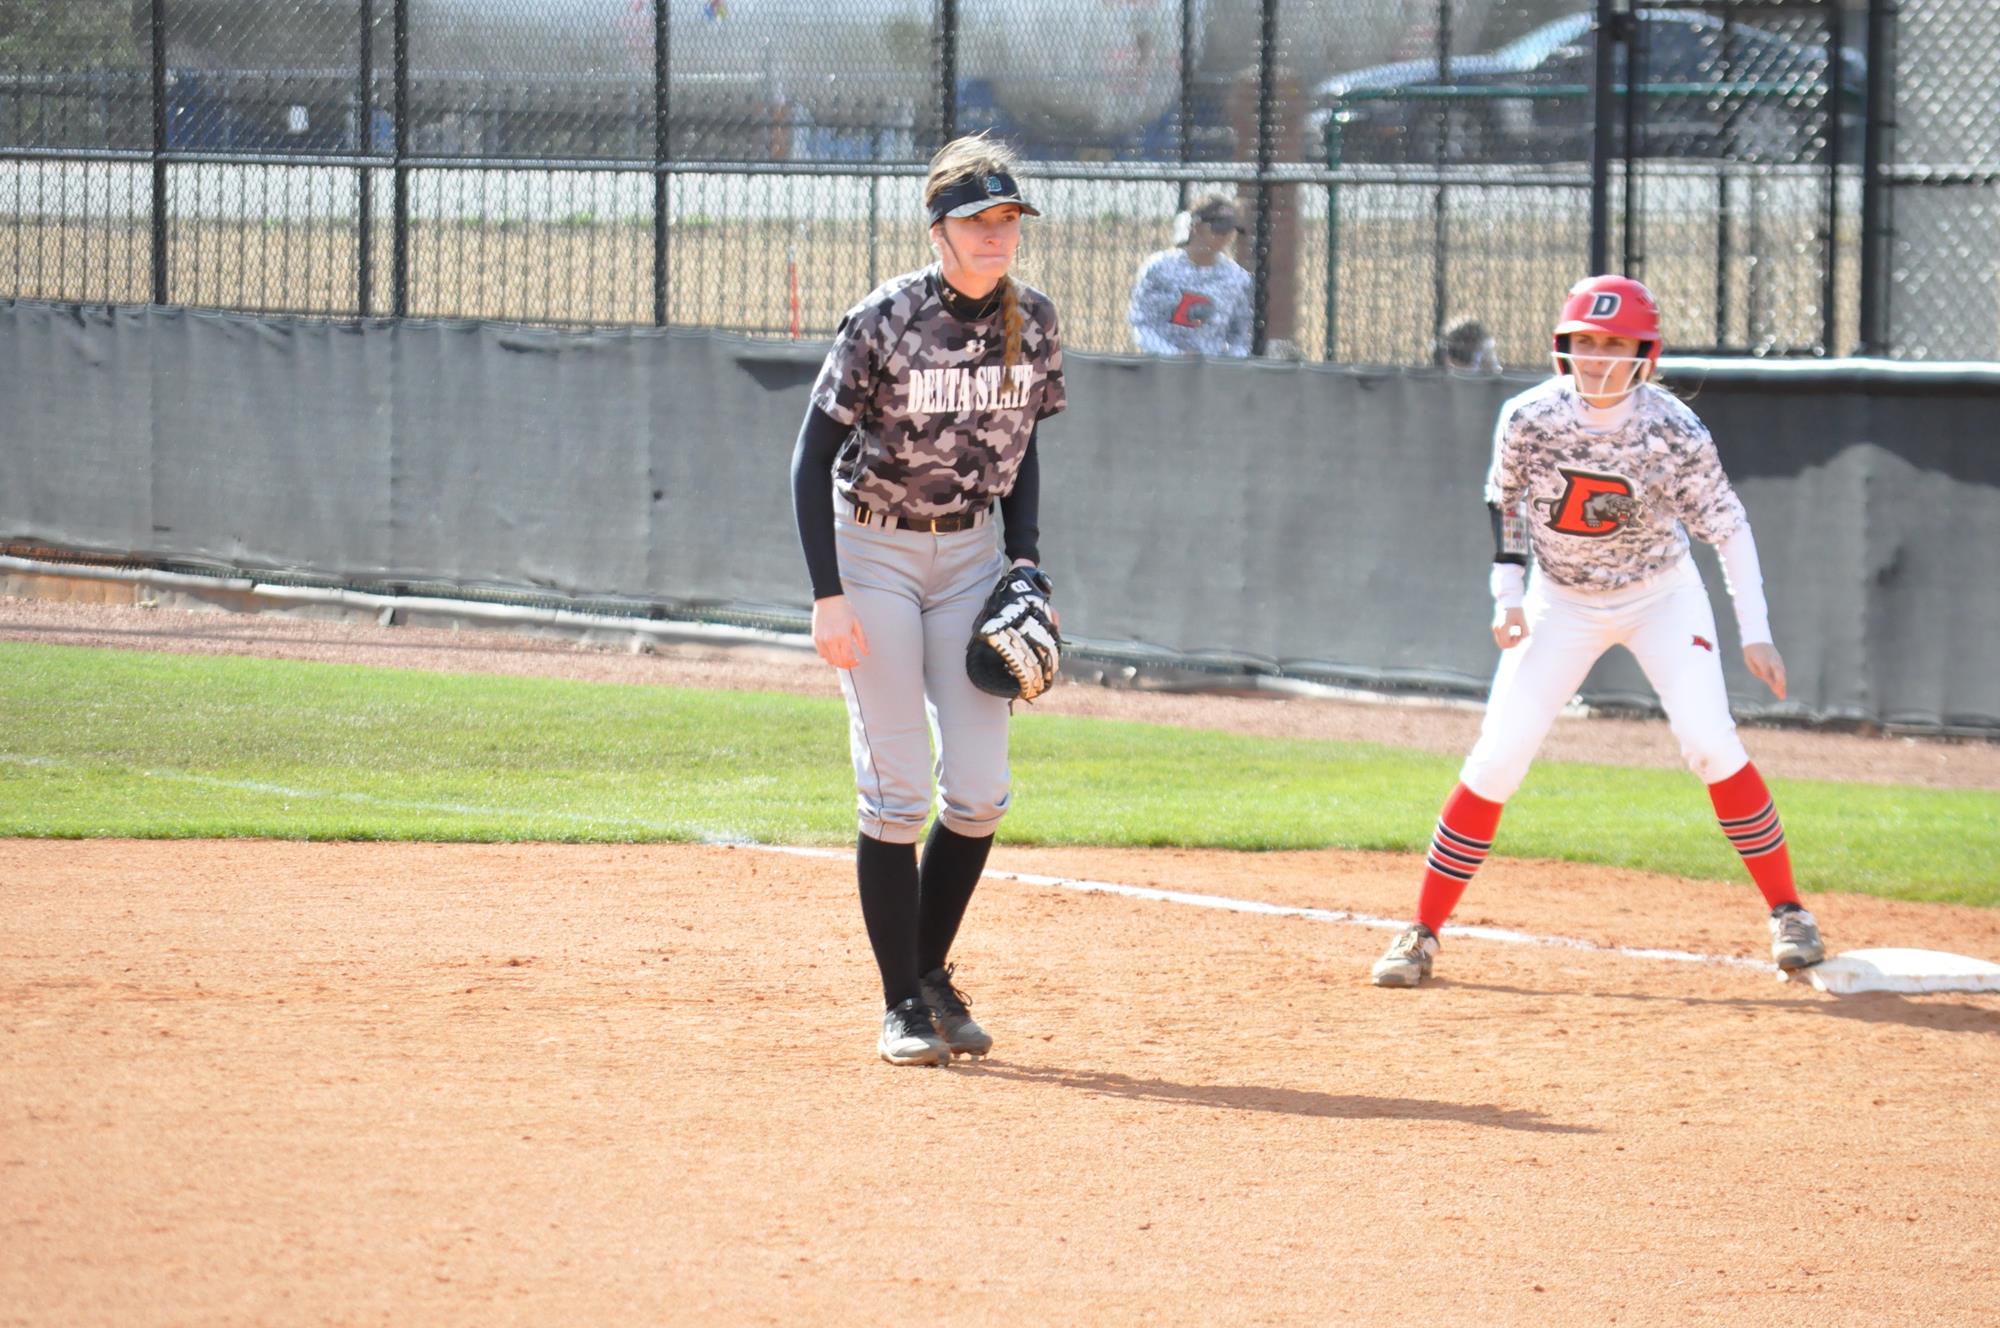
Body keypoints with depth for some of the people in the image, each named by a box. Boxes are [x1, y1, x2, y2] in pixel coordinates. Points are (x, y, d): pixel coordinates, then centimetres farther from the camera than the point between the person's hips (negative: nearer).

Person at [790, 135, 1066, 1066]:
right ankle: (903, 1006, 2)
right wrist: (828, 595, -20)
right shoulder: (885, 322, -18)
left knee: (979, 792, -1)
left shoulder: (1034, 324, -2)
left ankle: (933, 975, 18)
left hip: (971, 554, 5)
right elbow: (814, 456, -15)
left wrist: (1026, 555, 1)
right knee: (896, 791, -8)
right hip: (872, 550, -5)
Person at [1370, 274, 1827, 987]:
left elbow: (1727, 525, -14)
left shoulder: (1675, 433, -23)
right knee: (1496, 760, -7)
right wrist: (1507, 593, -10)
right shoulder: (1529, 417, -19)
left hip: (1661, 598, -1)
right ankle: (1422, 931, 2)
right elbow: (1503, 499, -1)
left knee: (1710, 742, -17)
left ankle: (1787, 912, -3)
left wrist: (1755, 633, -19)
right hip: (1560, 601, 1)